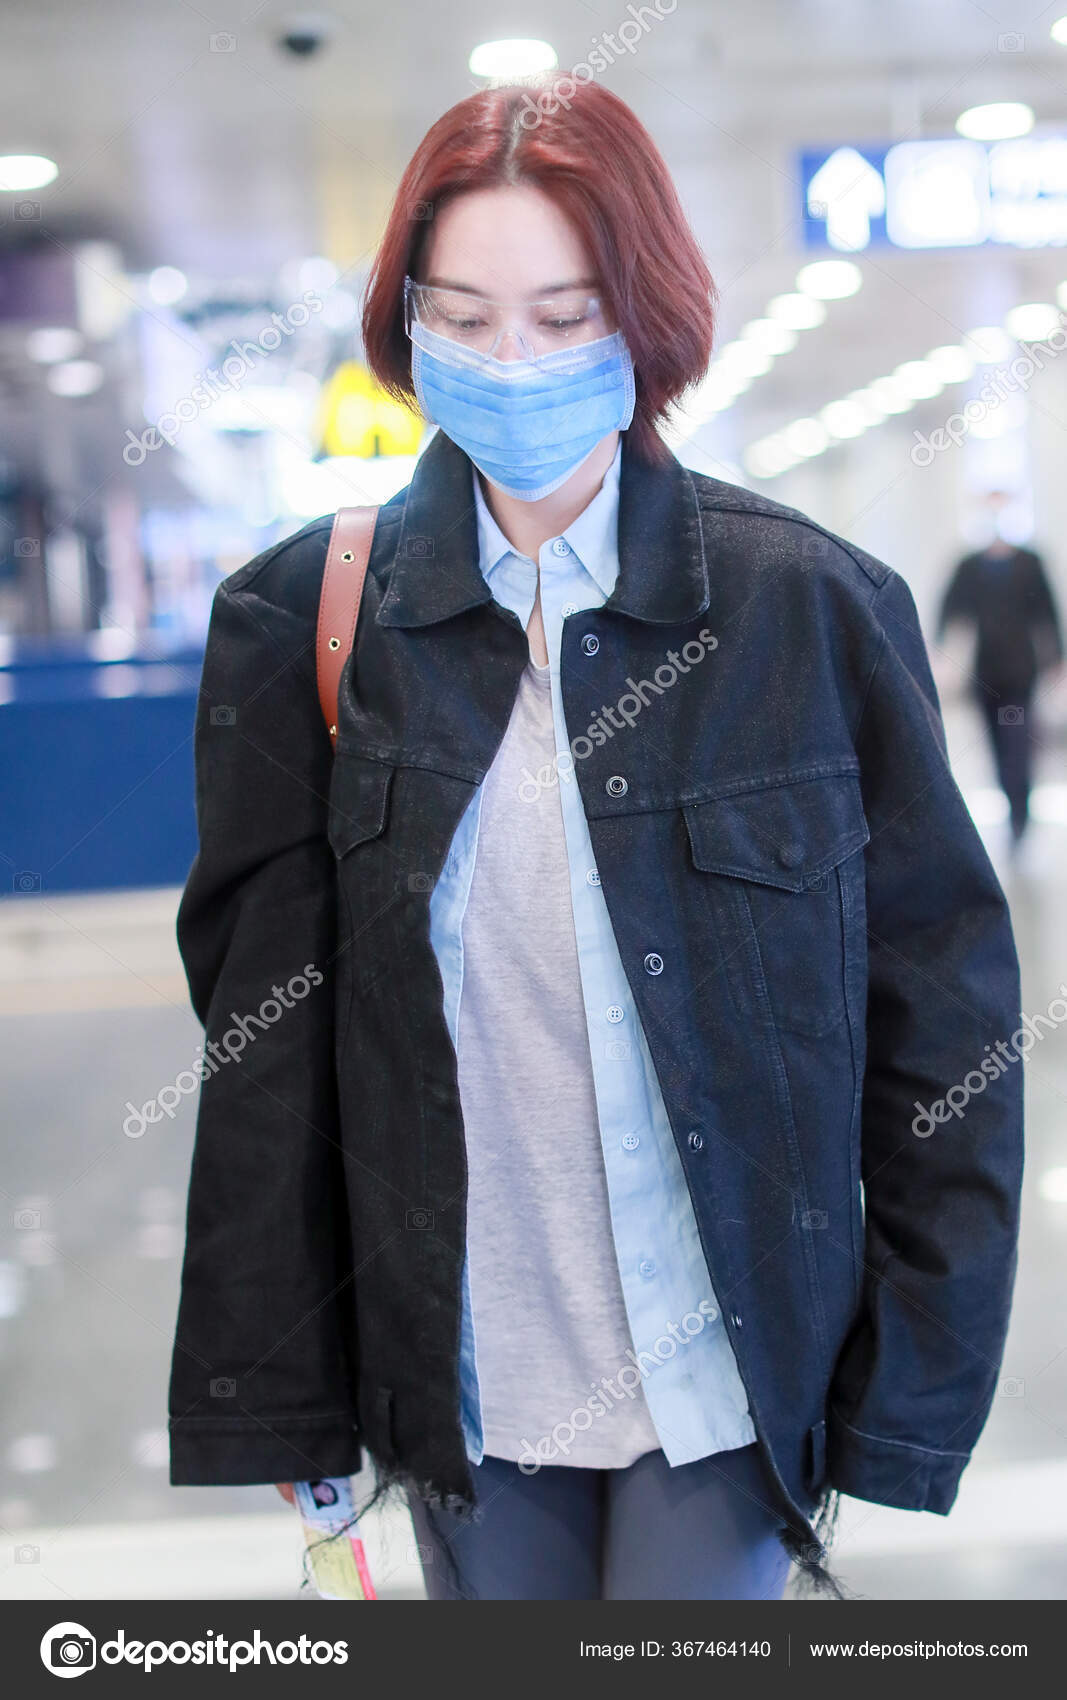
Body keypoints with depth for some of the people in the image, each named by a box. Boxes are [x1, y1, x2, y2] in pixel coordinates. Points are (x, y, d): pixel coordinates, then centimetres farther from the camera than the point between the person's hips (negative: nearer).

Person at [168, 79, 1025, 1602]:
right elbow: (263, 1035, 0)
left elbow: (943, 1008, -2)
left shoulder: (818, 607, -7)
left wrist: (918, 1391, -2)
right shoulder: (305, 619, -3)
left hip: (728, 1365, -1)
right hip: (458, 1373, 2)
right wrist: (278, 1397, -1)